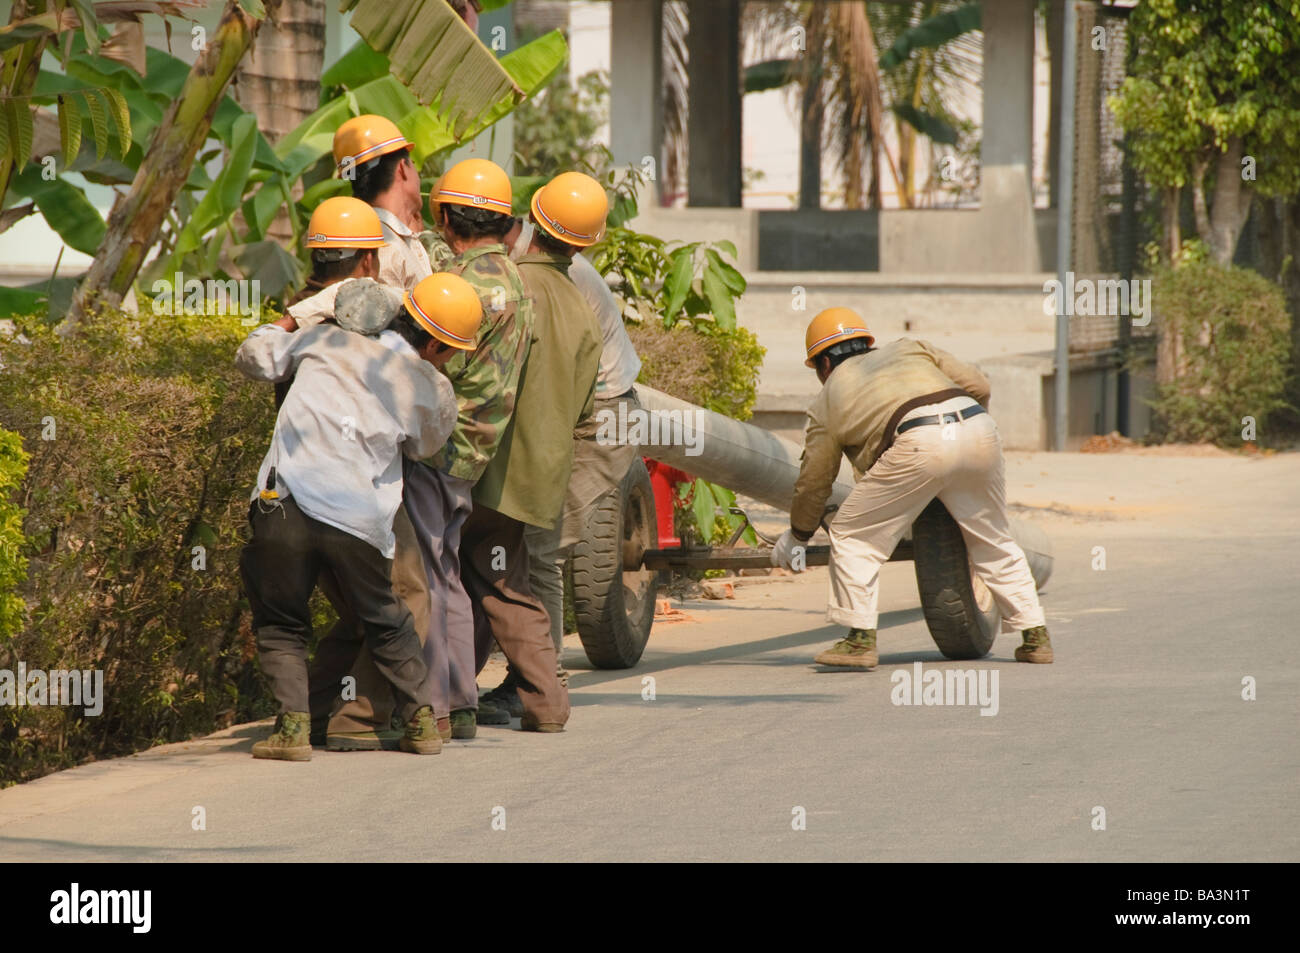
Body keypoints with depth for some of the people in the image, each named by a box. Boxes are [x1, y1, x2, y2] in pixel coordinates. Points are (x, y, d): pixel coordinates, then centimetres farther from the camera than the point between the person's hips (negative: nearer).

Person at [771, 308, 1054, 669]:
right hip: (977, 427, 4)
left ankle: (860, 639, 7)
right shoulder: (910, 349, 32)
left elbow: (813, 482, 30)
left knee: (851, 535, 12)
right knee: (993, 541, 22)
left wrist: (796, 536, 45)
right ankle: (1035, 636, 22)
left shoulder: (827, 405, 25)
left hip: (918, 446, -4)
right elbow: (978, 384, 24)